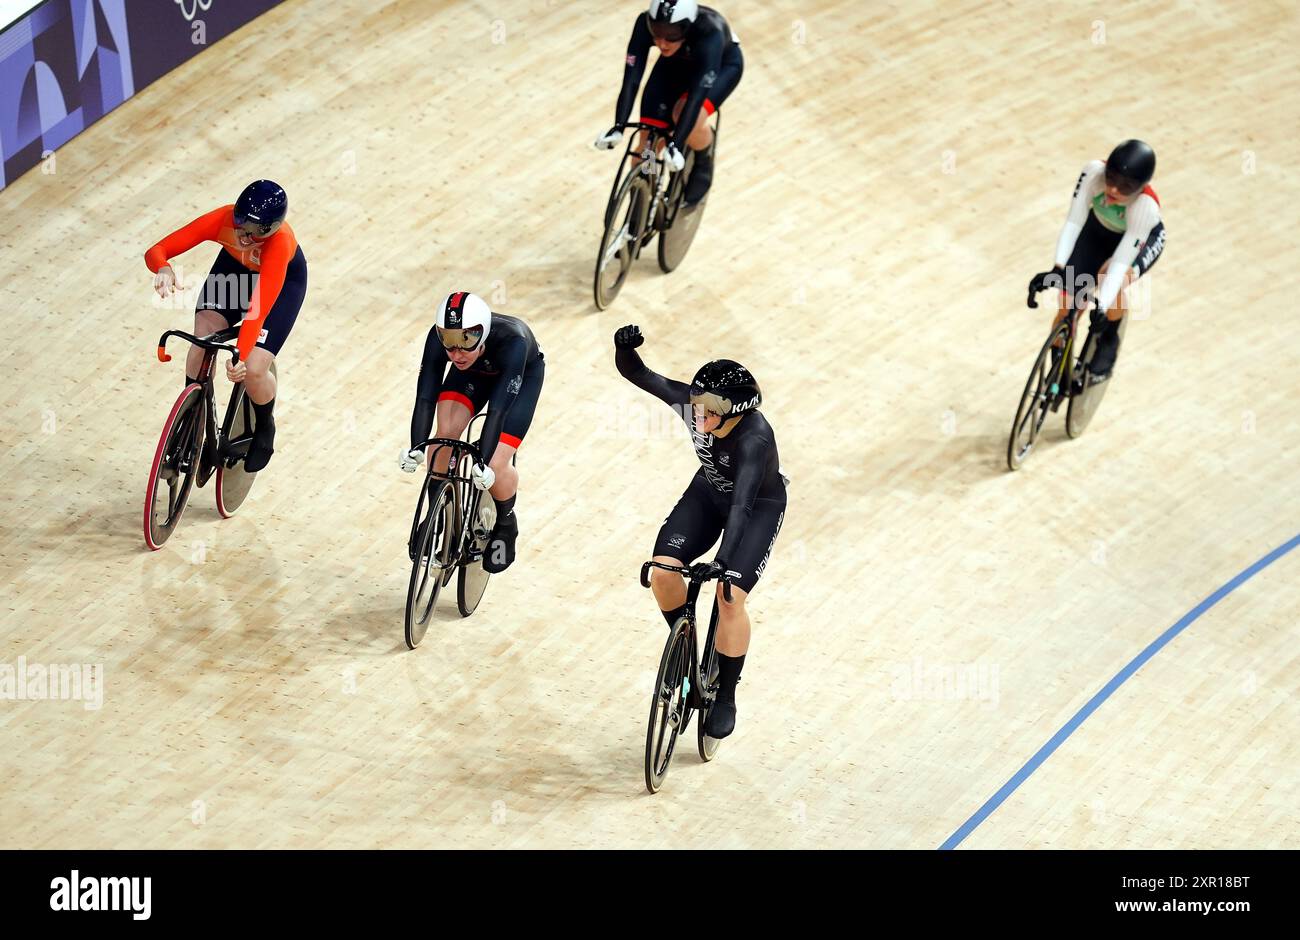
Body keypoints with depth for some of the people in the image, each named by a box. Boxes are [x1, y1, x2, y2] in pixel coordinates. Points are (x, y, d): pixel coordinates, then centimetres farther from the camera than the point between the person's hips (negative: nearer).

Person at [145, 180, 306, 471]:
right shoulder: (221, 220, -36)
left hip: (283, 276, -3)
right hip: (234, 265, 3)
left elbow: (258, 309, -48)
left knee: (252, 370, -15)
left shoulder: (279, 242, -44)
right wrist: (164, 270, -59)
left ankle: (264, 429, 18)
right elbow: (156, 251, -36)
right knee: (201, 344, -18)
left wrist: (241, 357, -60)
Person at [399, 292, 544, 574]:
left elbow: (498, 409, -46)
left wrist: (484, 464, -54)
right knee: (446, 432, -23)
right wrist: (416, 447, -48)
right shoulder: (439, 337, -34)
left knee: (495, 466, -17)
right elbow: (425, 397, -34)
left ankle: (506, 525, 14)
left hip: (523, 374, -3)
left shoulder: (512, 341, -43)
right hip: (474, 373, 3)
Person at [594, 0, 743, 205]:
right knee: (647, 145, -6)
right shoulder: (645, 24, -33)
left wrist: (676, 144, -53)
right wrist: (618, 126, -46)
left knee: (689, 122, -32)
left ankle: (704, 161, 2)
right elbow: (631, 79, -34)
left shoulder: (709, 35, -42)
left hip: (722, 64, -4)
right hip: (675, 65, 4)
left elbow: (696, 96, -45)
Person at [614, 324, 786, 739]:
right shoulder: (690, 401, -25)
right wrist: (624, 347, -46)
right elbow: (637, 374, -23)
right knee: (662, 570, -15)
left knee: (730, 596, -17)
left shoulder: (755, 437, -39)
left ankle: (725, 698, 3)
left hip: (760, 506, -5)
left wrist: (723, 561, -58)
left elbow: (742, 504, -47)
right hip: (709, 492, 5)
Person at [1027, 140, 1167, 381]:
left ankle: (1109, 339, -2)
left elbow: (1120, 263, -42)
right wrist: (1058, 268, -43)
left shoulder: (1147, 207, -41)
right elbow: (1074, 221, -32)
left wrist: (1101, 307, -51)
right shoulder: (1094, 172, -36)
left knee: (1112, 280, -34)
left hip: (1140, 239, -3)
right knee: (1067, 308, -4)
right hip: (1098, 228, 3)